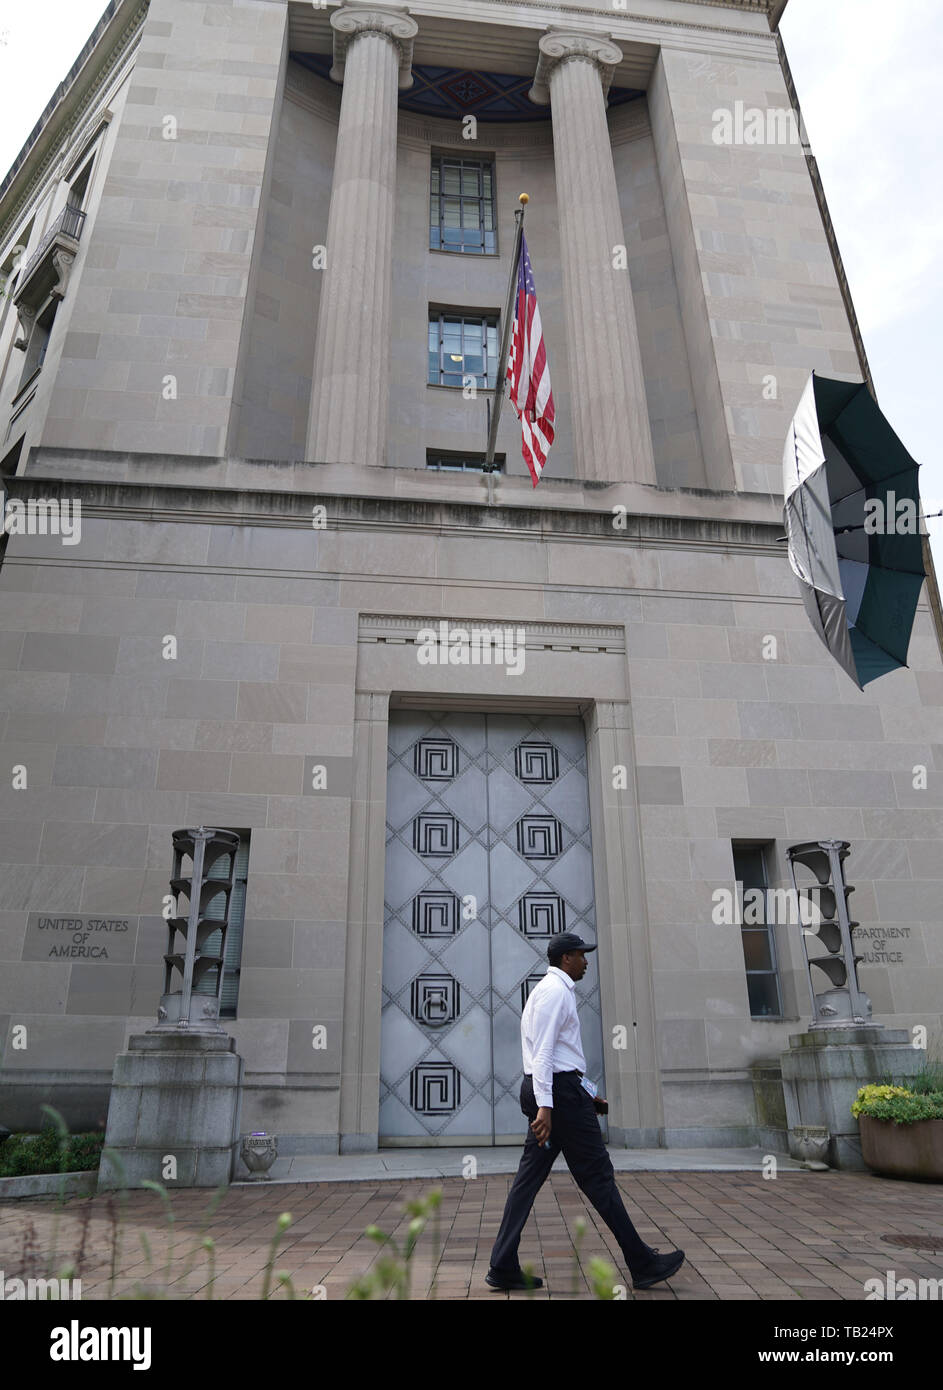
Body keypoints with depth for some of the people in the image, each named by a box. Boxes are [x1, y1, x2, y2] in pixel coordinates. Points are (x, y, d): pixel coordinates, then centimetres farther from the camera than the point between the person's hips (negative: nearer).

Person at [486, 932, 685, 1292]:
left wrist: (590, 1094, 26)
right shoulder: (555, 990, -12)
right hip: (560, 1091, -10)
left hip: (549, 1092, 10)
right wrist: (545, 1105, -26)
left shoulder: (551, 990, 21)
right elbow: (543, 1052, -20)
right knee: (598, 1176, -1)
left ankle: (503, 1267, 9)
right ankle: (643, 1265, 10)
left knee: (529, 1178, 8)